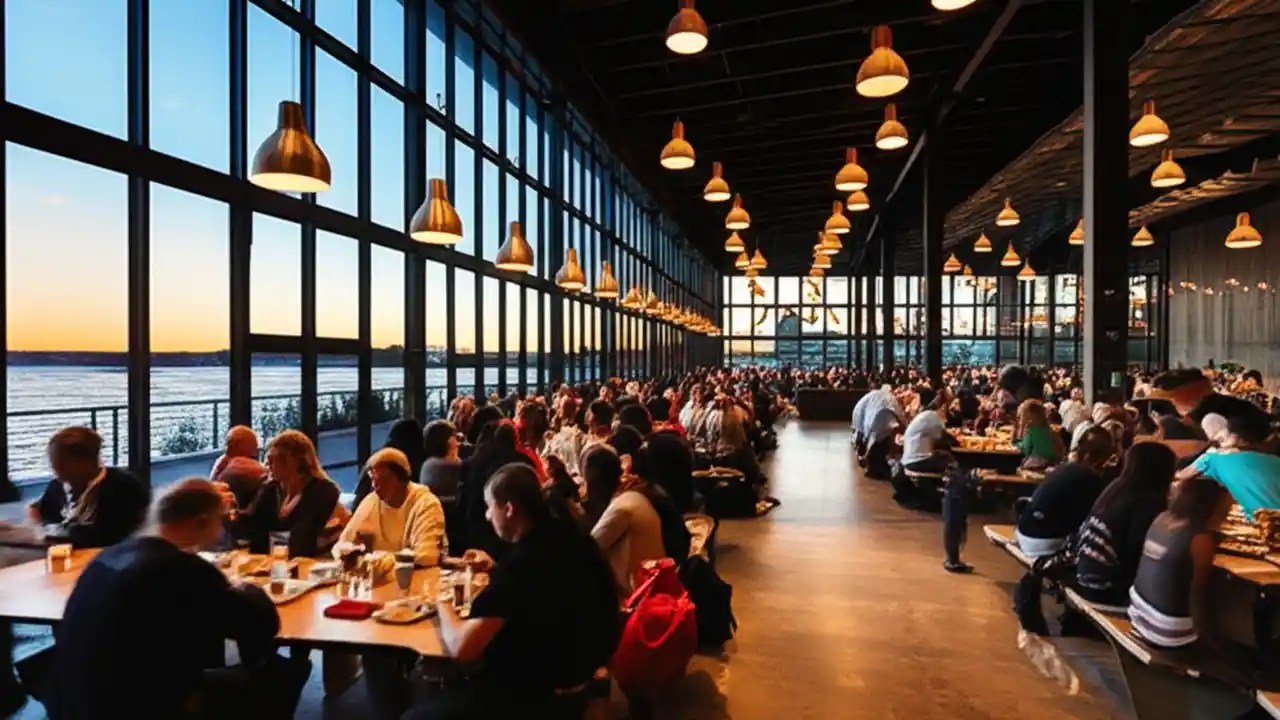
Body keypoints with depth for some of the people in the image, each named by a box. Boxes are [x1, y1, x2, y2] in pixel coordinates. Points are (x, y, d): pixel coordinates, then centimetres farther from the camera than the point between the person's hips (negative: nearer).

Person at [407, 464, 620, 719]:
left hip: (535, 696, -8)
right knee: (442, 691, 23)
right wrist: (495, 570, 11)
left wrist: (443, 605, -5)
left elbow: (461, 648, -23)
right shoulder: (571, 538, -3)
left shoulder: (521, 563, -28)